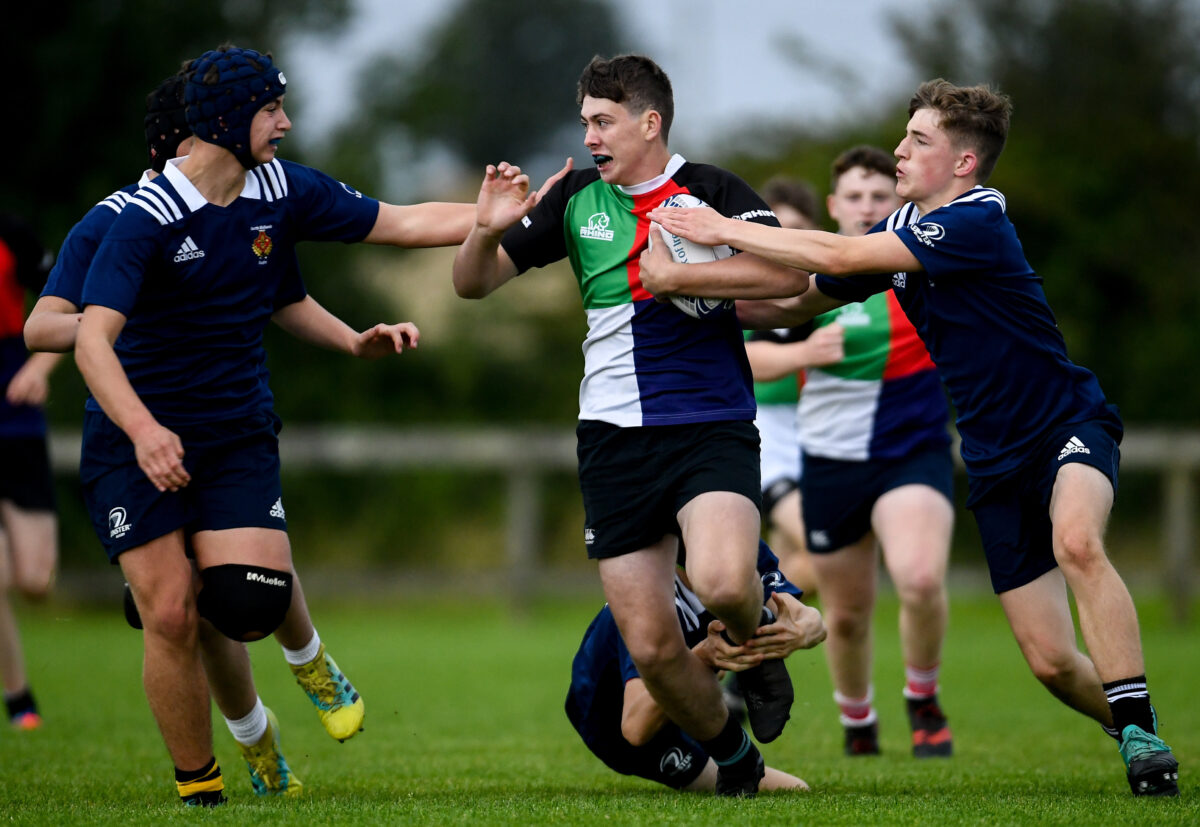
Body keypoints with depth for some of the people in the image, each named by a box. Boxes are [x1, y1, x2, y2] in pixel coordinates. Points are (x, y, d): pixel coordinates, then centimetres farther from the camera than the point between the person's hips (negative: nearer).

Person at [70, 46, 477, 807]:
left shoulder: (283, 192, 0)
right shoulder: (149, 216, -17)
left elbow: (401, 224, 11)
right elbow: (93, 339, -25)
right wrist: (143, 430, -39)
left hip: (238, 430, 3)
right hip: (138, 438, -3)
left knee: (248, 609, -19)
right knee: (171, 618, -10)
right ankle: (199, 786, 8)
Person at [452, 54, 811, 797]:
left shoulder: (711, 192, -3)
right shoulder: (576, 200, 9)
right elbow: (474, 284, 12)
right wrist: (489, 230, -8)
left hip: (712, 424, -4)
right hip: (614, 436, 4)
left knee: (721, 581, -31)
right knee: (652, 647, -1)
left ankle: (757, 637, 5)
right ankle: (732, 756, 25)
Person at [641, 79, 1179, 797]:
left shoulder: (978, 221, -20)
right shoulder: (900, 230, 6)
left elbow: (843, 258, -24)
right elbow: (799, 301, 11)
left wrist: (726, 230, -17)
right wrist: (682, 280, 2)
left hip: (1069, 424, -7)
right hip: (996, 459, 7)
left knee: (1076, 542, -38)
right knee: (1049, 658, -2)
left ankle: (1141, 731, -35)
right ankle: (1141, 739, 21)